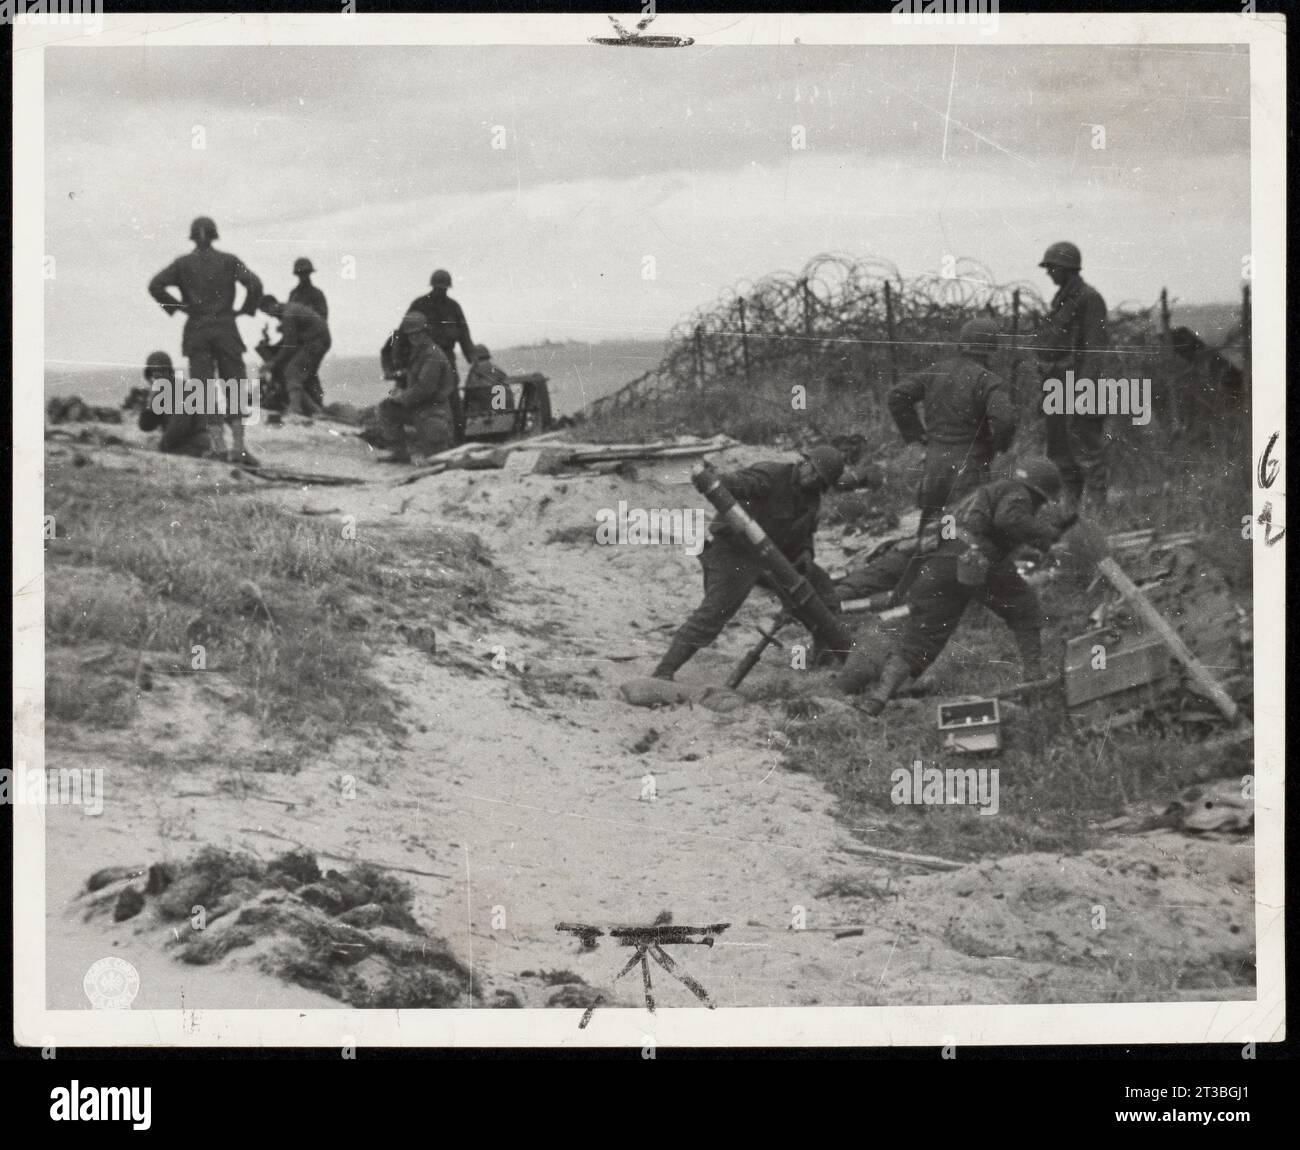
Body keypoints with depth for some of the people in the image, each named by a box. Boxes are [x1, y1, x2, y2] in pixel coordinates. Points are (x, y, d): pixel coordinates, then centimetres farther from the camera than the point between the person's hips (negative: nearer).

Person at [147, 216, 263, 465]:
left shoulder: (182, 263, 3)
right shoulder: (229, 261, 1)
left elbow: (155, 286, -8)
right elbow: (255, 285, -12)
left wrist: (177, 307, 3)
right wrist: (245, 310, 3)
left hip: (197, 331, 1)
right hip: (226, 330, 0)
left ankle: (218, 445, -9)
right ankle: (239, 447, -7)